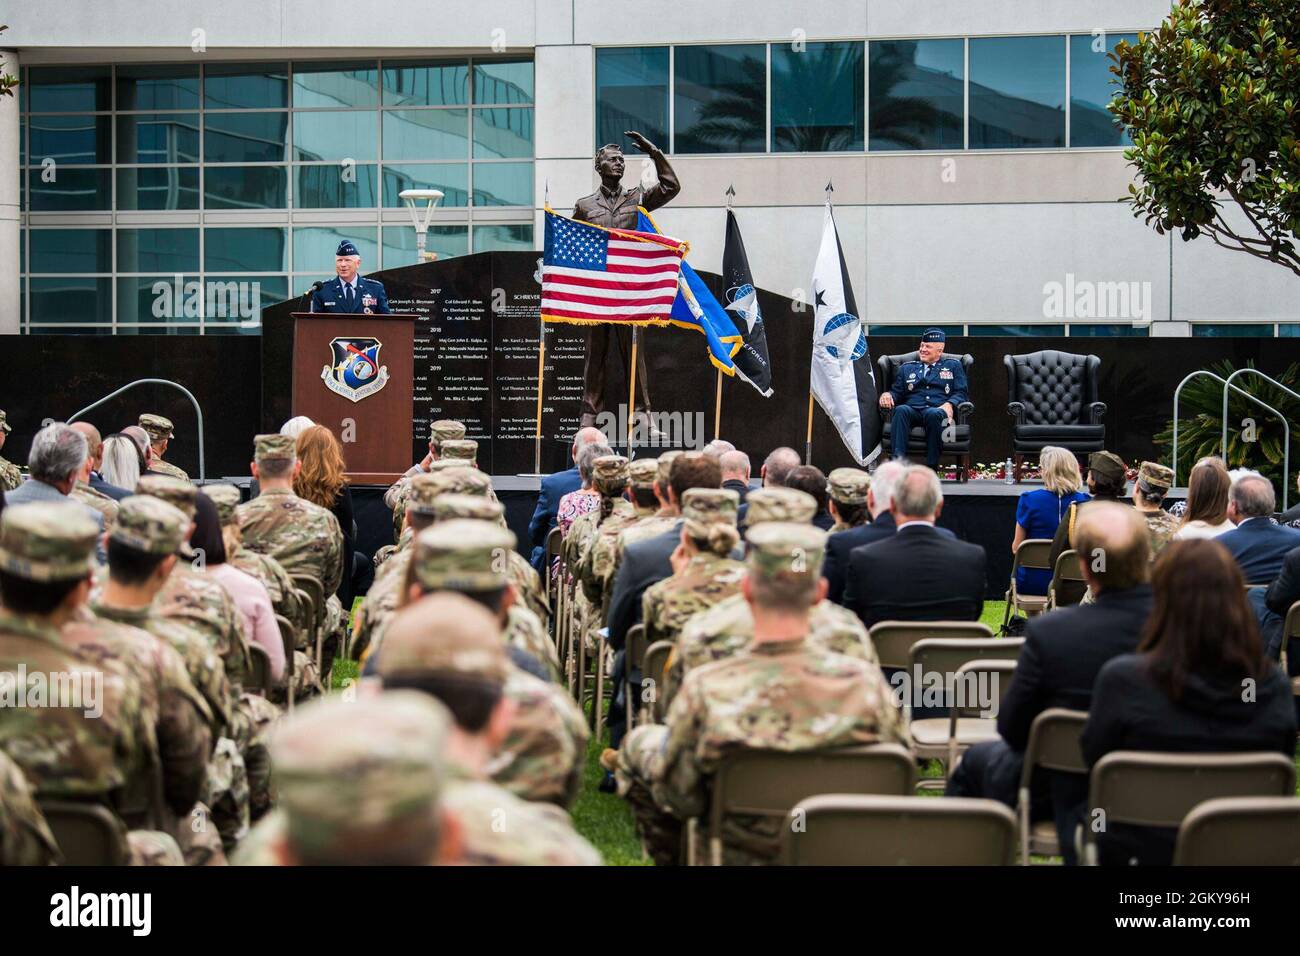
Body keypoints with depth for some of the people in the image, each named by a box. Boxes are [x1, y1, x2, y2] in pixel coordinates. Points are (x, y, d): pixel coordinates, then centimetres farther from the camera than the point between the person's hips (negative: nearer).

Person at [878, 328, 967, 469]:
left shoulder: (953, 366, 24)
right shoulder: (906, 368, 30)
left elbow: (960, 393, 13)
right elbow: (897, 393, 22)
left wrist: (949, 404, -9)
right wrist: (887, 394, -2)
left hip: (938, 411, -2)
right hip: (912, 411, 2)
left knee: (933, 414, -39)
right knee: (901, 410, -35)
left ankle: (931, 466, -39)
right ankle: (898, 461, -49)